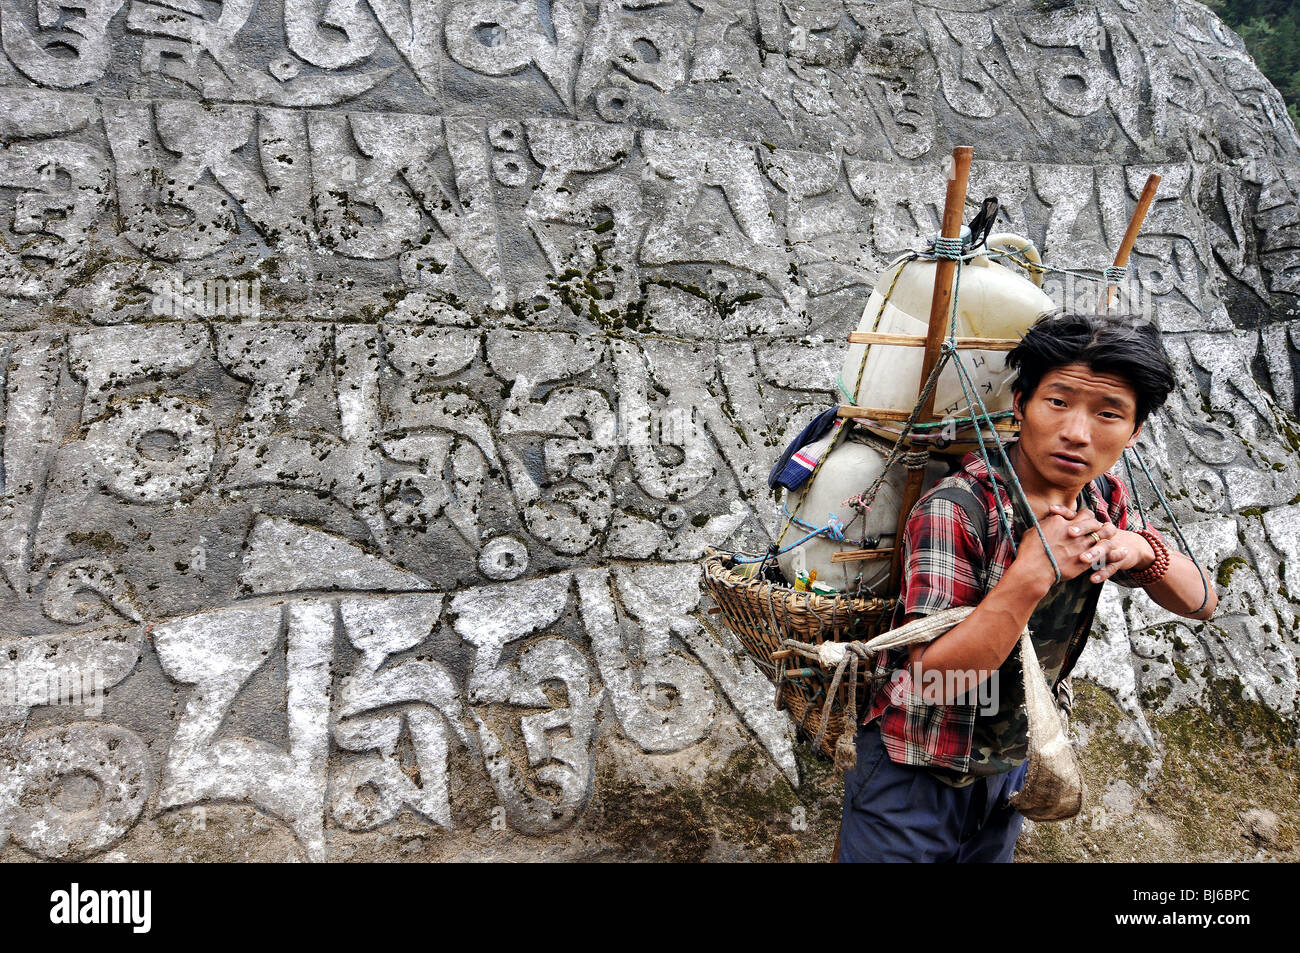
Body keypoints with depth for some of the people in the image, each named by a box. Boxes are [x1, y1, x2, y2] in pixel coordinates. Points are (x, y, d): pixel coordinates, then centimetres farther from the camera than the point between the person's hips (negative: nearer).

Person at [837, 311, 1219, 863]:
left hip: (1012, 766, 7)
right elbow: (930, 682, -30)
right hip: (921, 774, -6)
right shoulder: (955, 510, -28)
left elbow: (1201, 603, 3)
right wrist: (1032, 574, -39)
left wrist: (1144, 550, -19)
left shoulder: (1105, 502, -5)